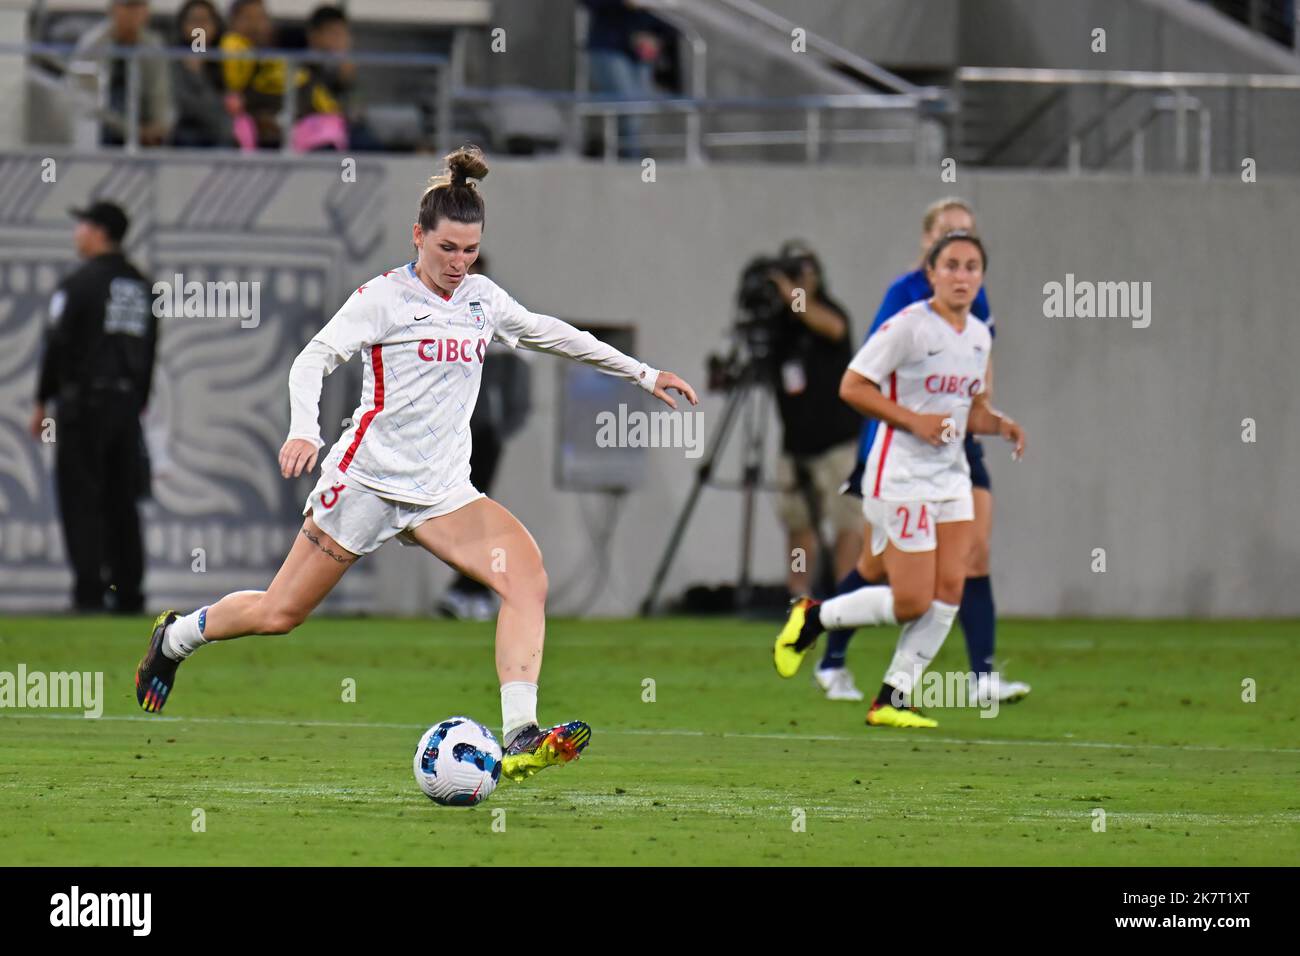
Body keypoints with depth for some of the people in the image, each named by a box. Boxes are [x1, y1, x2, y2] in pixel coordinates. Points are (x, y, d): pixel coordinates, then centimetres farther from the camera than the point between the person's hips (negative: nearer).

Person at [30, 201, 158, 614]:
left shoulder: (78, 284, -9)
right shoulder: (141, 286, 12)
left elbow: (58, 346, -10)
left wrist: (42, 402, -2)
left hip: (84, 400, -7)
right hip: (127, 401, 7)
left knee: (80, 500, -6)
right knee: (121, 500, 9)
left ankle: (89, 591, -12)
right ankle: (128, 592, 7)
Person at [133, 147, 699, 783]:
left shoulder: (481, 298, 11)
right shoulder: (383, 297, -6)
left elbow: (551, 335, 25)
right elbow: (314, 359, -11)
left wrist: (643, 374, 28)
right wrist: (303, 430, -30)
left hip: (442, 492, 5)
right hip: (367, 478, -5)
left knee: (527, 574, -20)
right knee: (280, 613, 1)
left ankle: (519, 743, -29)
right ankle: (175, 637, 32)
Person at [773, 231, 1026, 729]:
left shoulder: (979, 336, 11)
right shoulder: (908, 326, -13)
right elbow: (852, 386, -13)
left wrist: (998, 424, 1)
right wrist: (913, 420, -21)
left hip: (952, 474, 8)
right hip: (901, 477, -8)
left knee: (949, 590, -3)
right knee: (913, 603, -9)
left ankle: (892, 700, 6)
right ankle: (812, 618, 14)